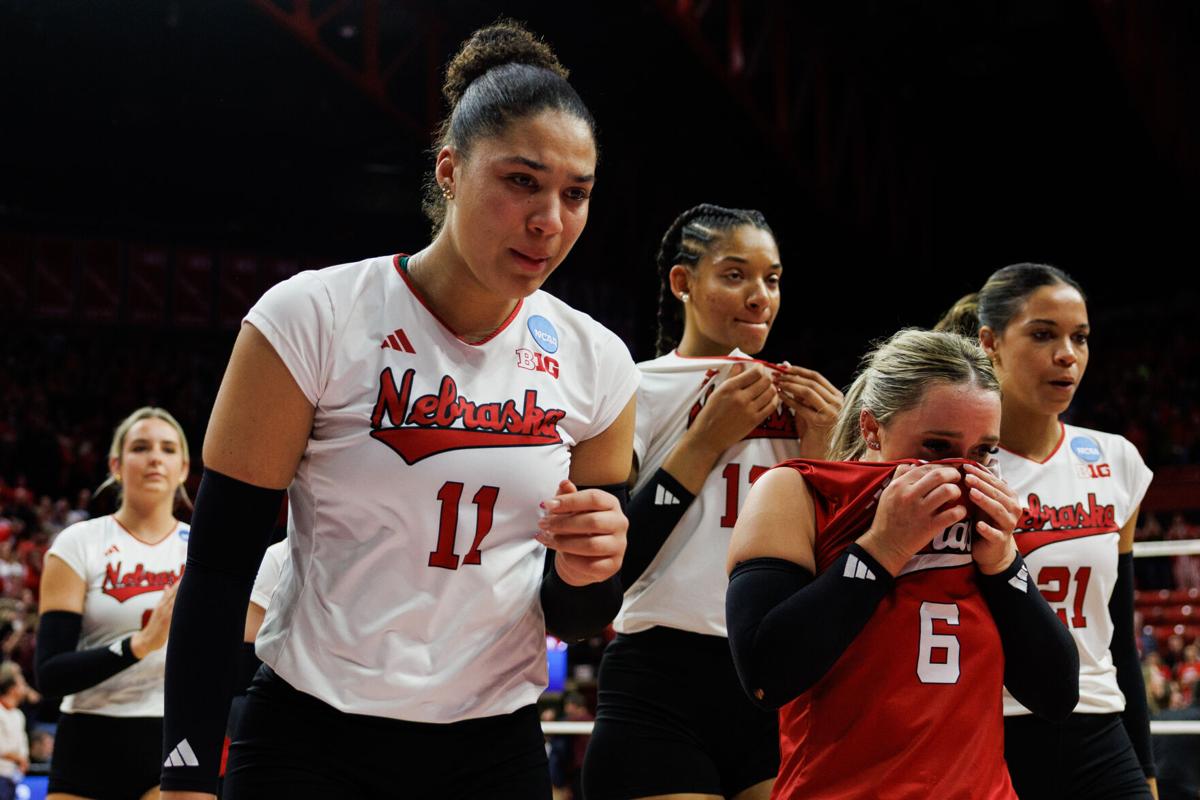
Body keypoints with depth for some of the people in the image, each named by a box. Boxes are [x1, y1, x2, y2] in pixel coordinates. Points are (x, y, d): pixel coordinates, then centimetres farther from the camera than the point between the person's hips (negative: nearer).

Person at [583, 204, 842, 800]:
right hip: (664, 687, -4)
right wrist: (707, 441, -11)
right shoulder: (636, 391, -1)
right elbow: (604, 566, -10)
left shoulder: (797, 401, 12)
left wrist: (819, 455, -2)